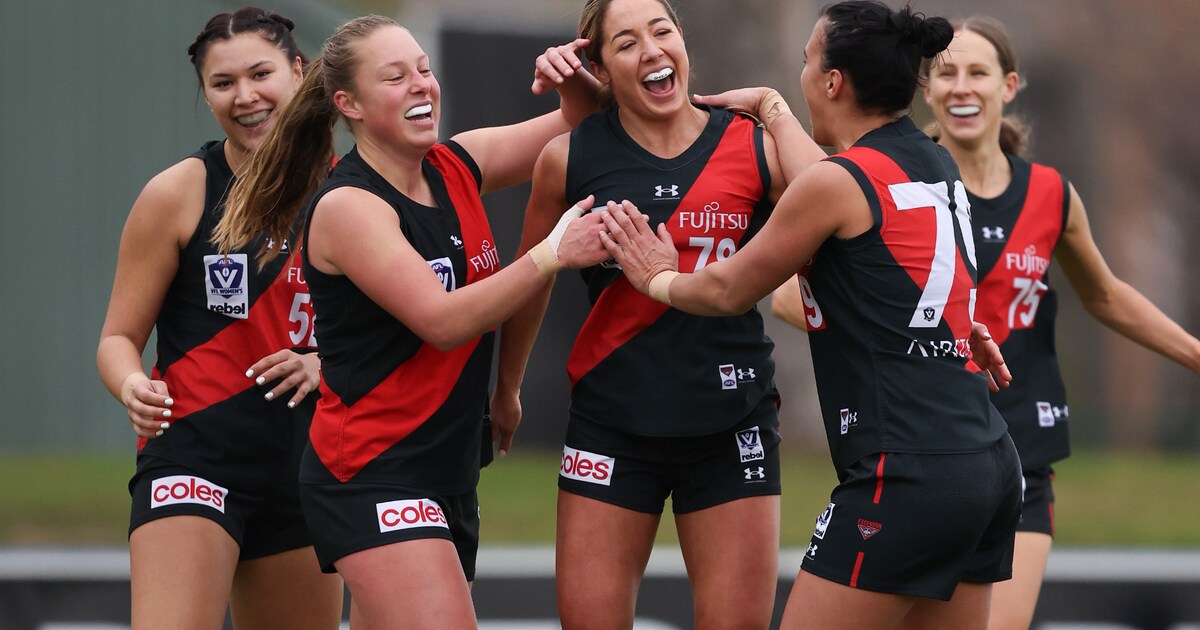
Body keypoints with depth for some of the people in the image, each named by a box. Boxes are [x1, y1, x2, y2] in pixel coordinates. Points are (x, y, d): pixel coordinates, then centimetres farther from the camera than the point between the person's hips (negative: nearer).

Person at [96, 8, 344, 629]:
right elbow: (119, 337, 0)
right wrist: (132, 386, -22)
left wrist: (325, 363, -4)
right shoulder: (179, 193, -4)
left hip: (305, 461, 5)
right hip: (194, 455, -5)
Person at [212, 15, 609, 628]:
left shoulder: (456, 167, 8)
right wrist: (551, 254, -22)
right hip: (371, 478, -7)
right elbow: (442, 320, -20)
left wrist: (575, 84, -3)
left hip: (447, 478, 7)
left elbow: (579, 125, 19)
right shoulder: (346, 205, -12)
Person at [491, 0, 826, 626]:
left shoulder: (753, 146, 0)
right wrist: (506, 388, 25)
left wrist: (776, 112, -11)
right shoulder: (569, 158, -1)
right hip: (613, 426, 0)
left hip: (731, 426, 0)